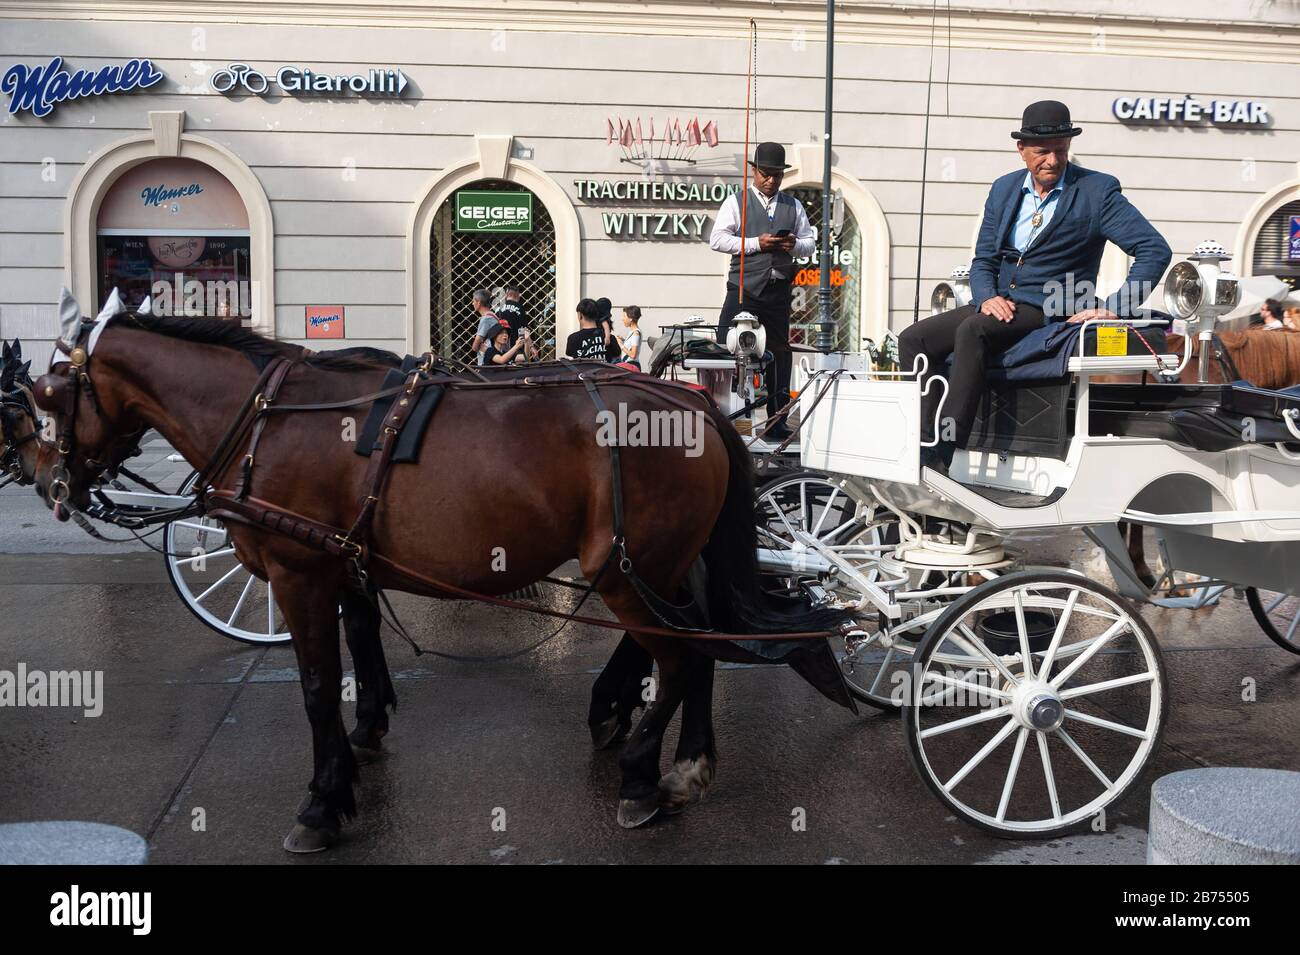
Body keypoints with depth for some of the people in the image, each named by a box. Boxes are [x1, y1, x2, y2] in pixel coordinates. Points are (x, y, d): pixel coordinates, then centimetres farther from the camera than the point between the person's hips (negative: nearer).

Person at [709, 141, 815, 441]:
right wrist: (756, 243, -14)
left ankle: (776, 421, 16)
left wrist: (794, 245, -6)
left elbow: (810, 244, 18)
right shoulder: (736, 202, 4)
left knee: (779, 354, 7)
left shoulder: (794, 206, 16)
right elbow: (717, 239, -5)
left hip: (779, 291, 4)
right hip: (744, 289, -4)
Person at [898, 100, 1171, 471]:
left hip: (1049, 310, -6)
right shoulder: (1004, 189, 14)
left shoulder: (1098, 190, -3)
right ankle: (927, 445, -18)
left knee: (972, 331, -33)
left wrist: (1114, 308, -17)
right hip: (1000, 304, 6)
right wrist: (987, 297, -6)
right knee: (913, 339, -12)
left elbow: (1156, 249, -7)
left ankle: (944, 455, -36)